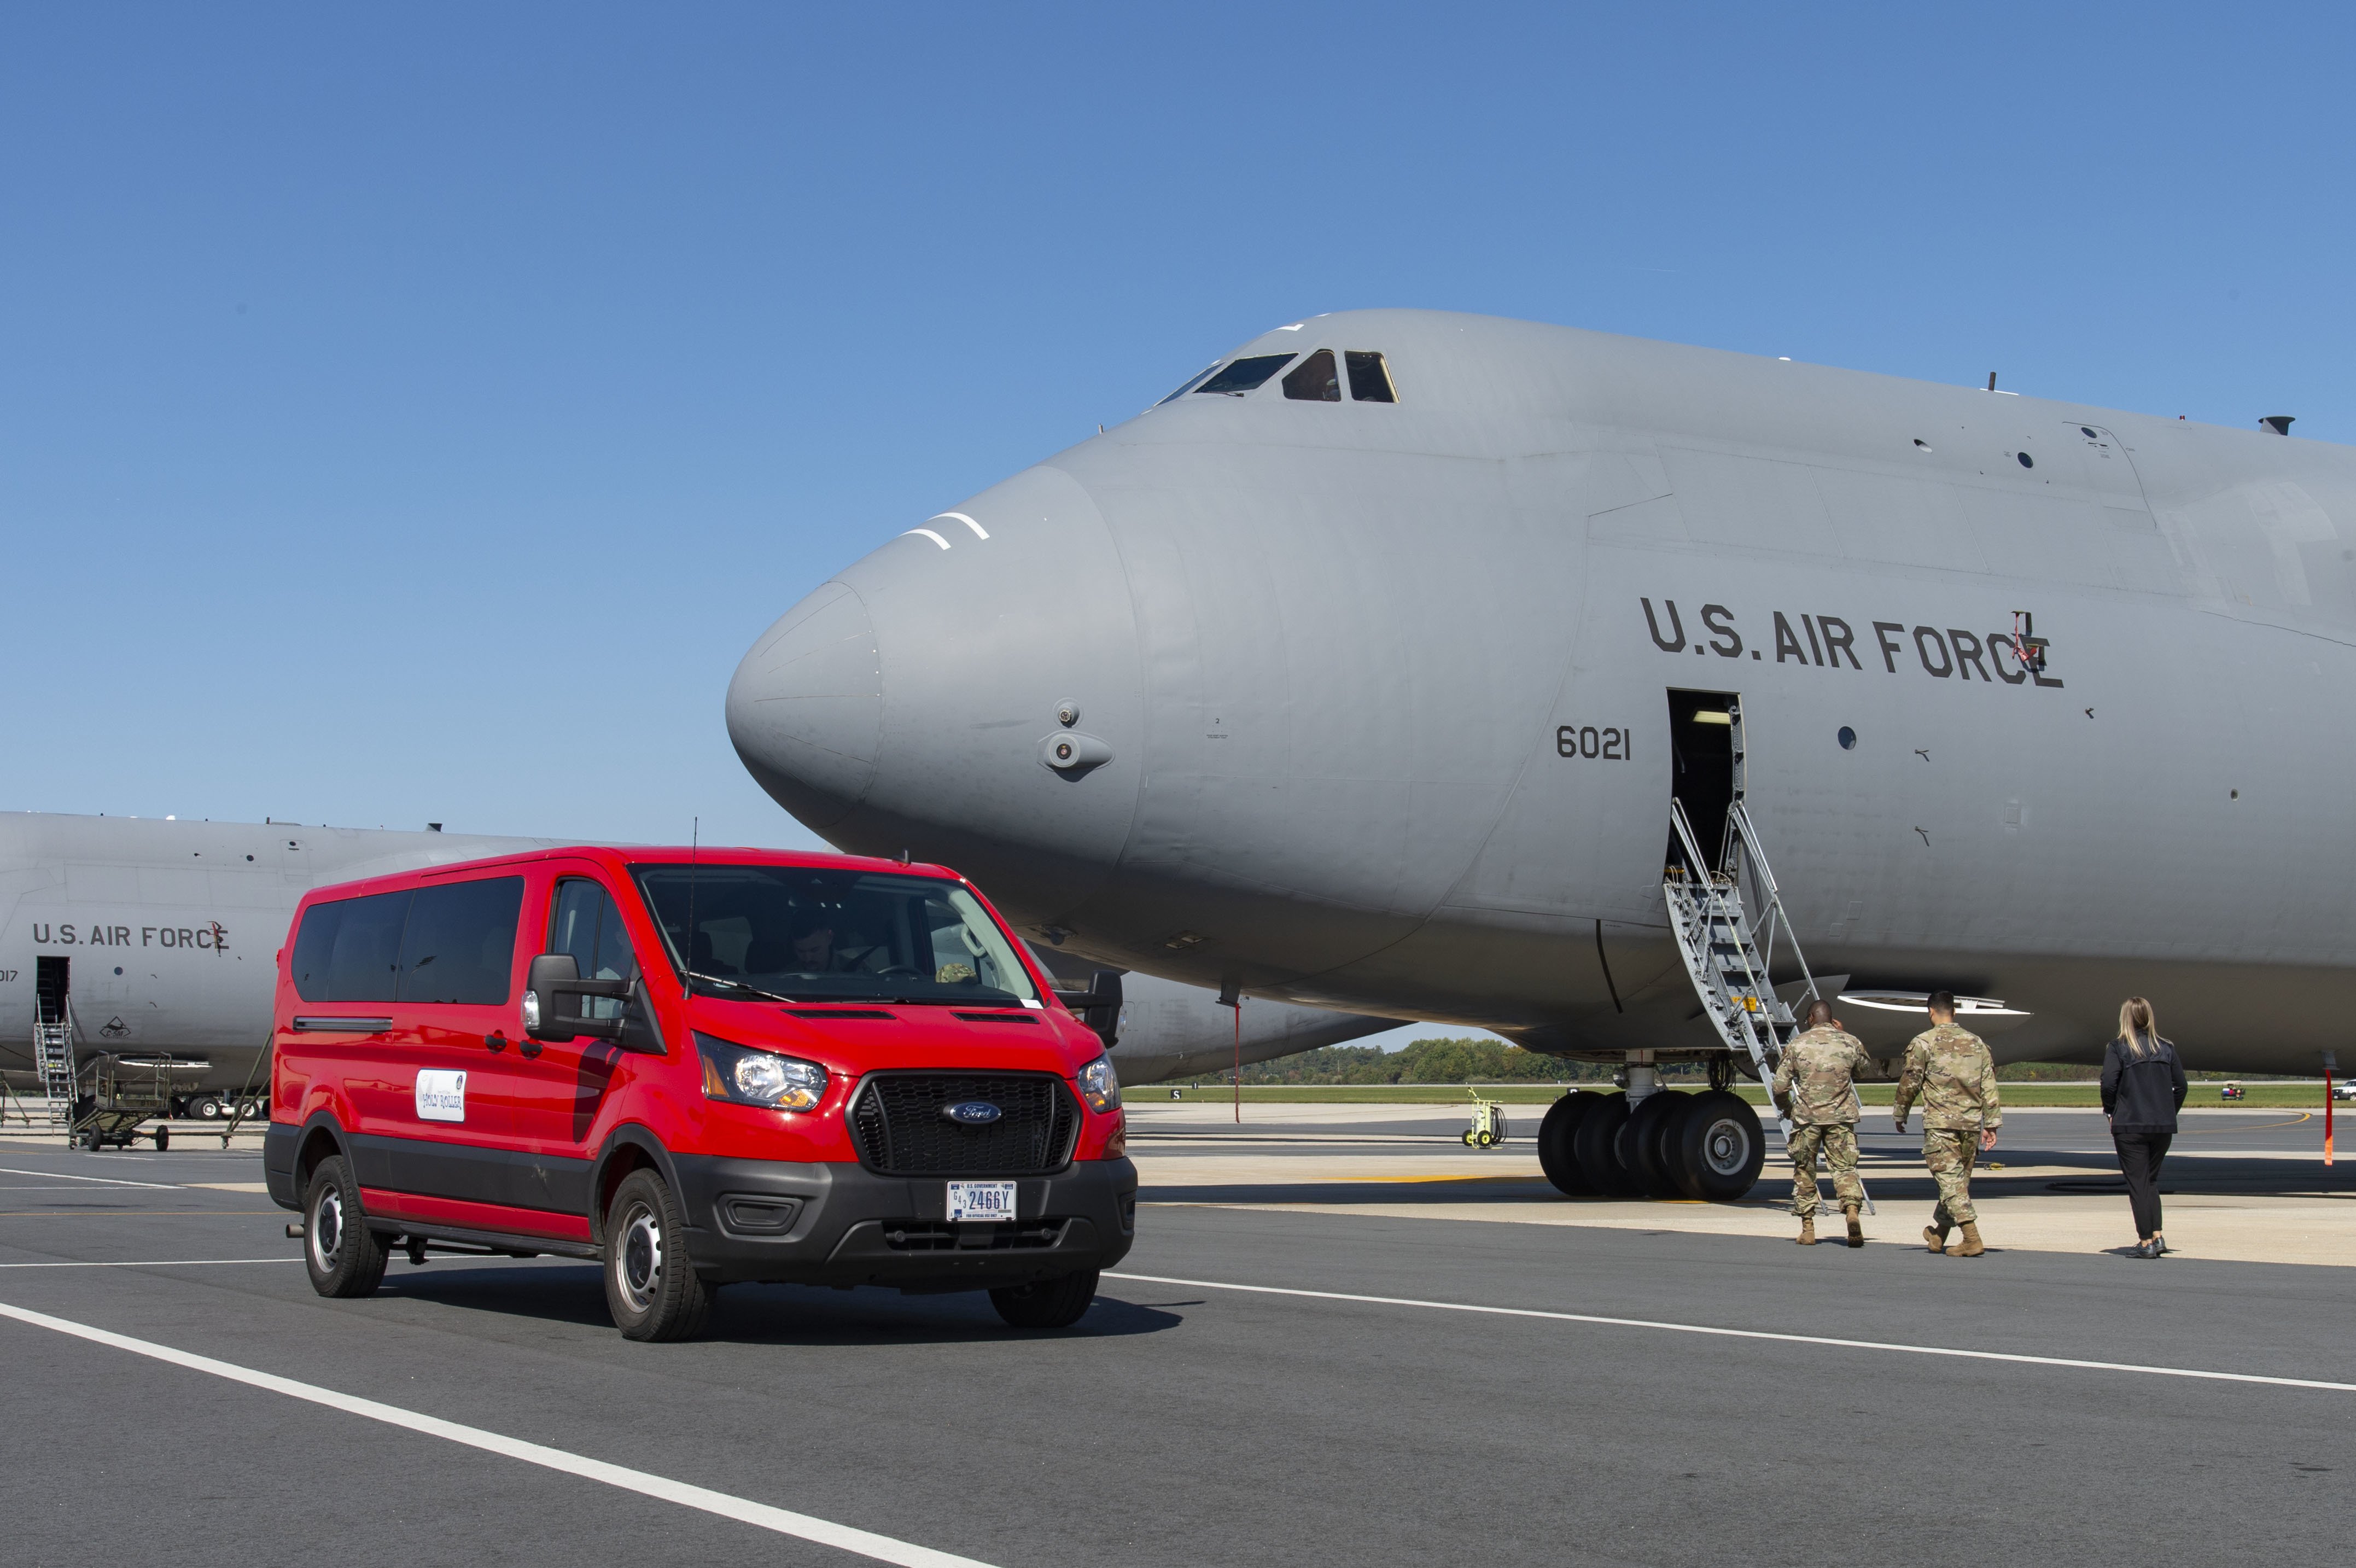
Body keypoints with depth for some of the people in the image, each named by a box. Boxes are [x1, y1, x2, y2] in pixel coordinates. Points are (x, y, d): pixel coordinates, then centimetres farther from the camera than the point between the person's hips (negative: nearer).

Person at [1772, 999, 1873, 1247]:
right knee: (1844, 1167, 5)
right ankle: (1852, 1208, -22)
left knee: (1804, 1172, 12)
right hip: (1842, 1117, 1)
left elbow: (1780, 1087, -2)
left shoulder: (1796, 1045, -1)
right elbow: (1868, 1066, 25)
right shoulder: (1850, 1042, 3)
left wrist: (1786, 1108, 18)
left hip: (1807, 1117, -1)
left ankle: (1808, 1228, 13)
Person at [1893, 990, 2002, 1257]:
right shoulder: (1976, 1042, 11)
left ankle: (1972, 1238, -19)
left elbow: (1909, 1083, -2)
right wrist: (1991, 1124, 10)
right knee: (1960, 1179, 16)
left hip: (1940, 1122, -5)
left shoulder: (1924, 1042, -3)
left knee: (1951, 1180, -7)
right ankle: (1939, 1234, 29)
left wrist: (1900, 1114, 13)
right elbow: (1989, 1087, 8)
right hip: (1972, 1123, 5)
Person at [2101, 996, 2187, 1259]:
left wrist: (2111, 1110, 0)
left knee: (2137, 1182, 2)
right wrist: (2170, 1112, 14)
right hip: (2163, 1126, 4)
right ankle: (2157, 1236, 9)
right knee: (2152, 1180, 18)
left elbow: (2109, 1084, -15)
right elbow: (2181, 1085, 4)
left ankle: (2146, 1242, 0)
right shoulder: (2165, 1048, 6)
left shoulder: (2118, 1049, -6)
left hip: (2129, 1126, -4)